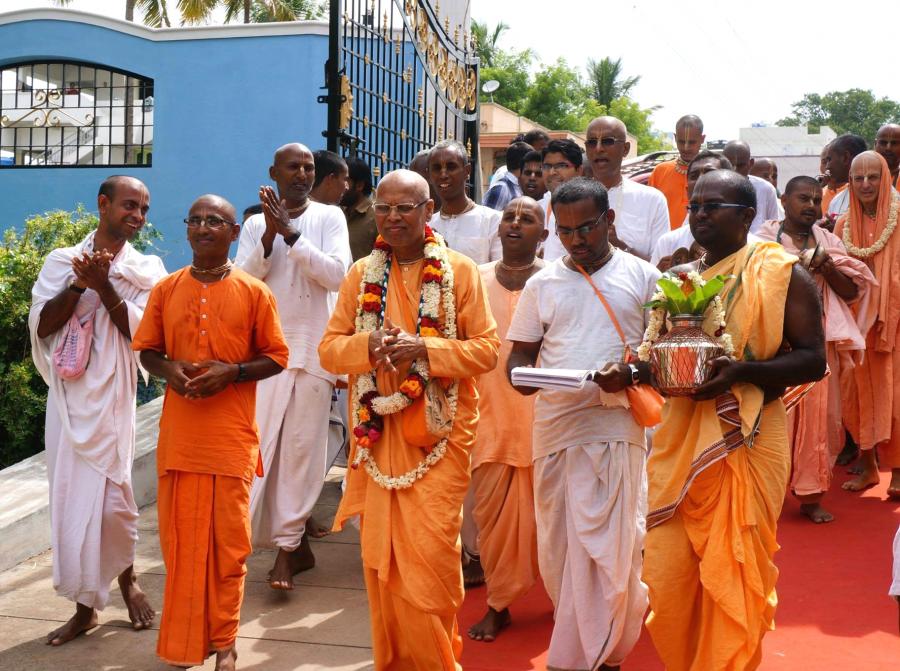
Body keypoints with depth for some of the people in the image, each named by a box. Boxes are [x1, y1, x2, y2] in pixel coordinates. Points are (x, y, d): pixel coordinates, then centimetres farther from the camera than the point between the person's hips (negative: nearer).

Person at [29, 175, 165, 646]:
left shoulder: (147, 269, 4)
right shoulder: (62, 261, 7)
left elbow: (141, 332, -7)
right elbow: (40, 325, -2)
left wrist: (104, 286, -16)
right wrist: (78, 285, -13)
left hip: (111, 396, -2)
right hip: (67, 396, 2)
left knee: (110, 497, -4)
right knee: (70, 499, 4)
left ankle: (126, 575, 26)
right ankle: (85, 606, 16)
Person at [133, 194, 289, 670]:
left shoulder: (254, 292, -1)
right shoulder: (166, 289, 7)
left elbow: (276, 358, 2)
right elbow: (146, 349, 13)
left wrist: (232, 372, -14)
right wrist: (168, 370, -9)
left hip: (231, 436, -2)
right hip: (178, 434, 2)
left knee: (228, 541, 3)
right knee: (179, 538, 6)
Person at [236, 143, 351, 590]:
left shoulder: (329, 217, 4)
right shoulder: (255, 225, 11)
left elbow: (337, 274, -9)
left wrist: (291, 234, -14)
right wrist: (270, 237, -13)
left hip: (313, 349, -2)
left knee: (301, 448, -2)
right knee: (263, 442, -2)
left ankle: (286, 548, 5)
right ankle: (297, 537, 10)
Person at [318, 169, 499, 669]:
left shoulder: (460, 271, 1)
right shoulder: (361, 275, 10)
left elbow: (488, 348, -3)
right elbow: (329, 349, 6)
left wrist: (426, 350, -18)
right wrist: (368, 345, -15)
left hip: (438, 435, -3)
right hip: (377, 432, 3)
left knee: (430, 554, -5)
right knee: (380, 553, 7)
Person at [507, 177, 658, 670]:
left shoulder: (642, 277, 3)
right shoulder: (542, 284, 10)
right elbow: (520, 353, 12)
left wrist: (632, 375, -15)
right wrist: (521, 375, -11)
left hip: (617, 426, -3)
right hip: (554, 427, 3)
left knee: (605, 548, -5)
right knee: (558, 546, 8)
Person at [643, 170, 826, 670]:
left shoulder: (781, 274, -3)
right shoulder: (679, 278, 13)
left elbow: (814, 360, -7)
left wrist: (741, 372, -22)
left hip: (747, 442, -4)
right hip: (680, 441, 5)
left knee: (734, 577, 4)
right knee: (666, 576, 4)